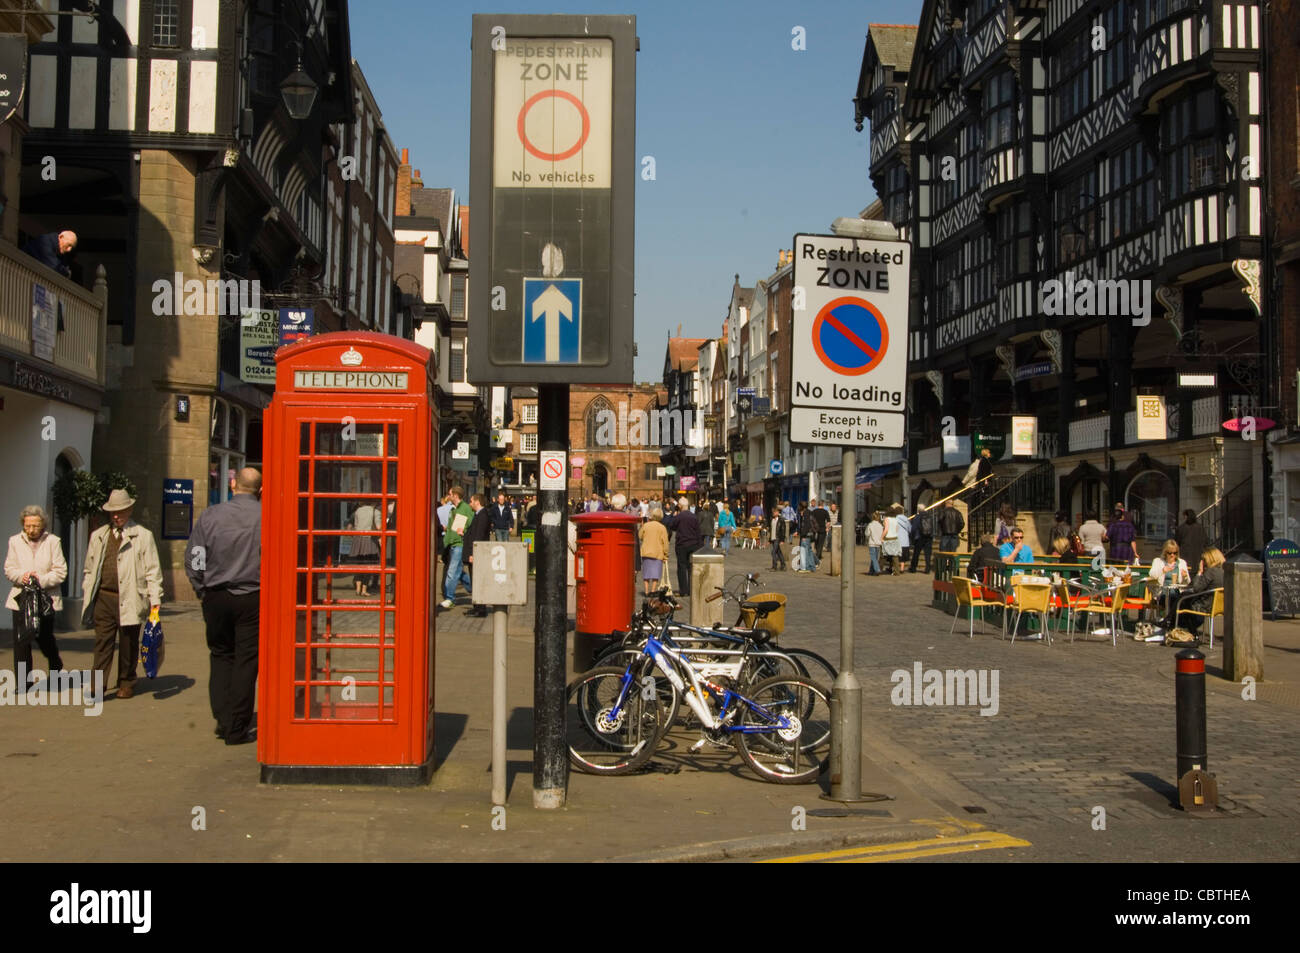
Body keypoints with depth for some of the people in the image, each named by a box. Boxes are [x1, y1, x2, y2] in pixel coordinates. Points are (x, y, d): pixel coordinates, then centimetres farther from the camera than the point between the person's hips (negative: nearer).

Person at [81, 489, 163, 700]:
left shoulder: (143, 536, 3)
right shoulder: (98, 536, 15)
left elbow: (152, 570, 1)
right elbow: (89, 569, 20)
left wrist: (155, 599, -6)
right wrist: (87, 594, 11)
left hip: (130, 599, -2)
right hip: (103, 598, 2)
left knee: (129, 644, 7)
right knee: (103, 642, -4)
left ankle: (126, 683, 19)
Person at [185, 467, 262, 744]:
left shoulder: (209, 516, -1)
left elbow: (193, 560, 1)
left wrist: (203, 592, 13)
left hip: (216, 597, 2)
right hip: (252, 598, -2)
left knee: (220, 656, 17)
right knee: (246, 660, 4)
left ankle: (223, 720, 15)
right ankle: (238, 729, 8)